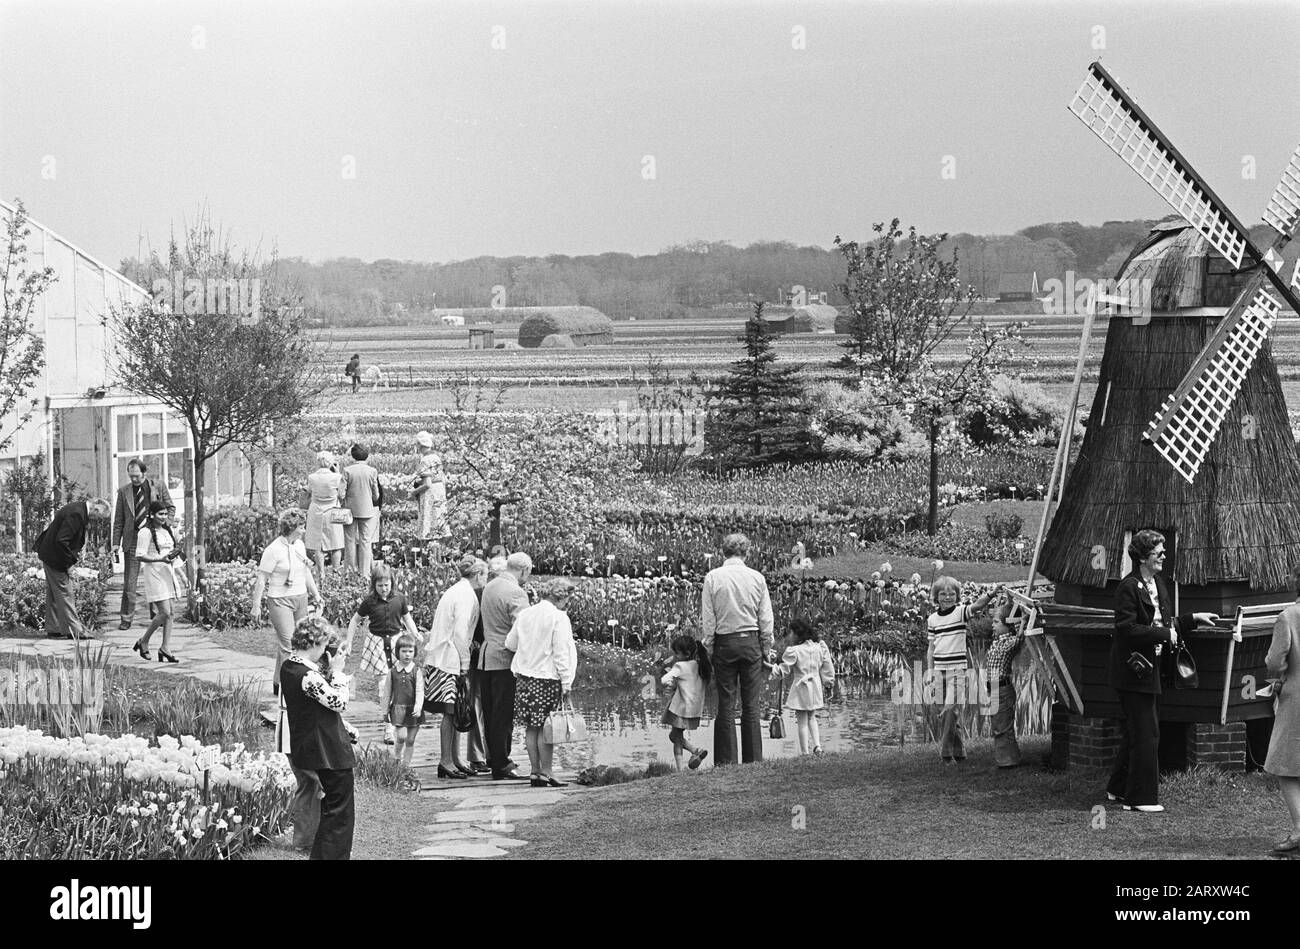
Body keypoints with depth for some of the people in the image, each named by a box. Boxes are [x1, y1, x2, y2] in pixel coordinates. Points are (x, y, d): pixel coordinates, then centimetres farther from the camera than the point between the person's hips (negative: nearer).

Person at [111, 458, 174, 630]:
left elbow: (171, 508, 13)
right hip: (132, 541, 0)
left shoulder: (158, 488, 2)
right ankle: (127, 618, 1)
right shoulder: (123, 491, 4)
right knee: (129, 582, -4)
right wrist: (116, 542, 0)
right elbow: (118, 519, 6)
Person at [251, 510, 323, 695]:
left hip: (300, 598, 7)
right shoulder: (274, 550, -15)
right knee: (287, 643, -12)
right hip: (280, 601, -7)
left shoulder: (299, 545, 8)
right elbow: (261, 579, -12)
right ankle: (281, 683, -6)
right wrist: (256, 606, -13)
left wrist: (315, 594, 27)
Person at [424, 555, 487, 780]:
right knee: (451, 711, -6)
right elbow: (460, 633, -18)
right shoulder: (466, 595, -12)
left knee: (454, 712, 10)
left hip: (439, 657, 9)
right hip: (450, 660, -9)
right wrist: (464, 667, -16)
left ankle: (454, 759, 13)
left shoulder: (456, 591, 17)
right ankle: (446, 761, -4)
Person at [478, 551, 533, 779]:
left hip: (486, 657, 8)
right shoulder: (516, 593, -15)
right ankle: (501, 766, 1)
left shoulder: (490, 587, 13)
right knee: (504, 715, -3)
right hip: (505, 659, -8)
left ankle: (494, 758, 23)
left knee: (490, 712, 14)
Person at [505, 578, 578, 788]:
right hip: (547, 677, -6)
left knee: (531, 727, 9)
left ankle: (535, 772, 12)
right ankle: (545, 773, 1)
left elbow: (510, 644, 15)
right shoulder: (558, 617, -11)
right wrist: (566, 683, -9)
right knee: (547, 728, -1)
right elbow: (561, 652, -13)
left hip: (524, 676, 6)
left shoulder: (524, 614, 7)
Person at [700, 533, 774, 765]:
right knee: (751, 705, 4)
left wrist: (706, 643, 7)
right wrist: (767, 648, 13)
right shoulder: (757, 578, 0)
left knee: (726, 705, 3)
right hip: (751, 641, 1)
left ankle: (726, 761, 2)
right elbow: (766, 618, 3)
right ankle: (753, 760, 5)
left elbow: (707, 618, -3)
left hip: (724, 642, -1)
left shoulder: (713, 578, -4)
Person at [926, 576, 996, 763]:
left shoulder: (961, 612, -3)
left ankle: (946, 753, -8)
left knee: (950, 709, -13)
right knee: (942, 712, 6)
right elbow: (931, 647, 13)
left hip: (958, 669, -5)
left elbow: (977, 606, -25)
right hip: (939, 670, 5)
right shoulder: (932, 619, 9)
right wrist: (930, 672, 9)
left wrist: (987, 597, -46)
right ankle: (958, 751, 17)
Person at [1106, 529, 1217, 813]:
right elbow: (1127, 629, -23)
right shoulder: (1129, 587, -17)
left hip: (1148, 668, 10)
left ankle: (1118, 788, 28)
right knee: (1145, 733, -7)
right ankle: (1140, 797, -2)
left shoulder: (1157, 585, 13)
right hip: (1133, 670, -10)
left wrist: (1194, 619, 12)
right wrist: (1164, 634, -22)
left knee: (1136, 731, 16)